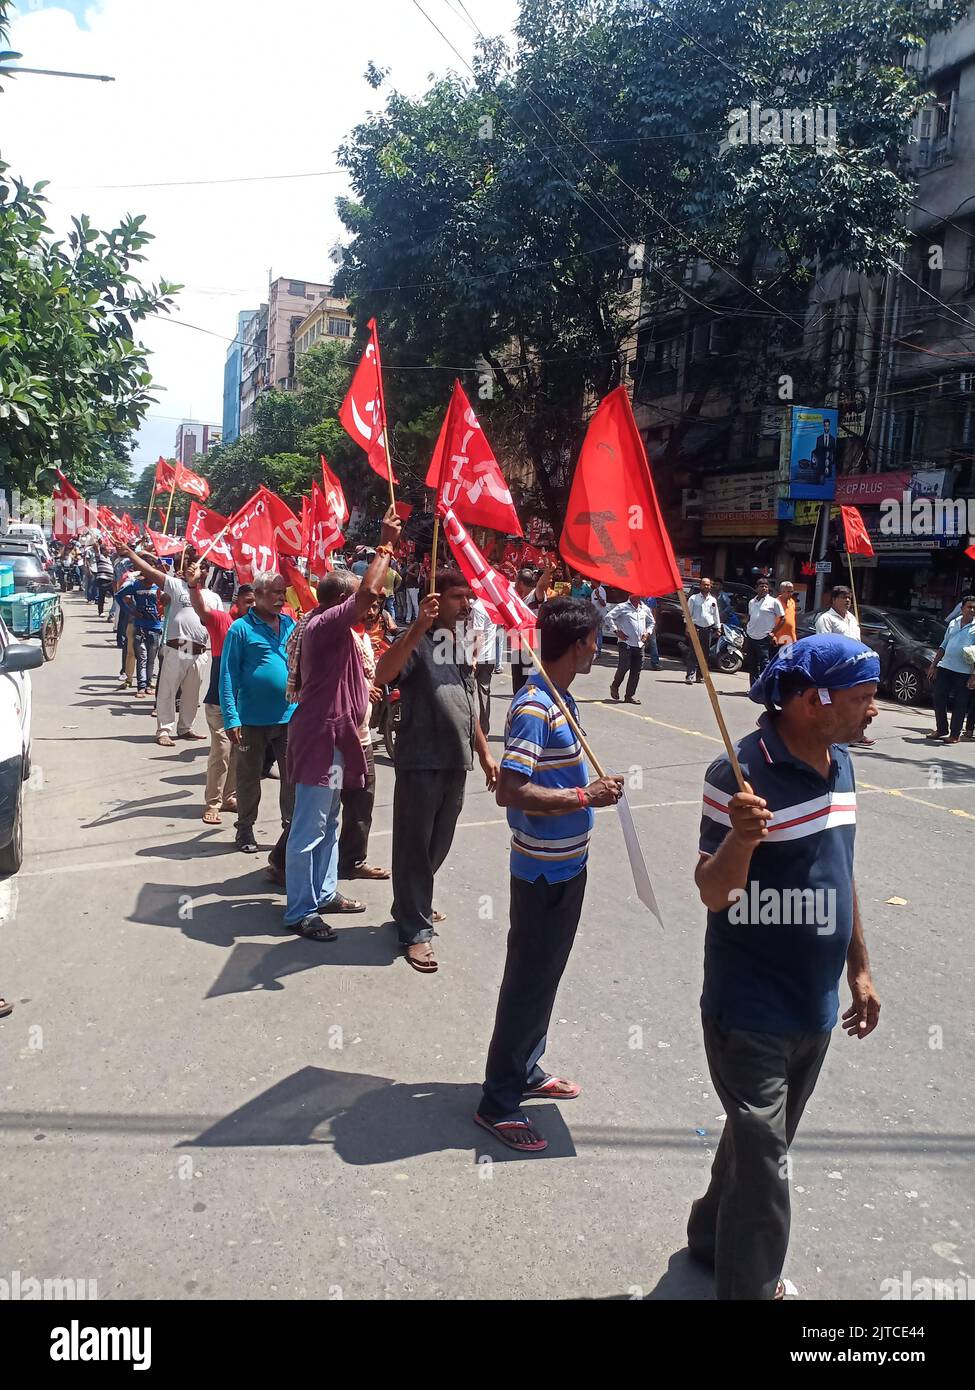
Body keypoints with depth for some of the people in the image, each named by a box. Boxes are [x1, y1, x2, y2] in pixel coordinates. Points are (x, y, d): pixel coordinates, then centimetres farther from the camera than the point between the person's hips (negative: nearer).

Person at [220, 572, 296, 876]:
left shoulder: (291, 626, 6)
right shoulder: (242, 629, -8)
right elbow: (228, 676, -9)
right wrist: (231, 717, -14)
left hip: (290, 717, 3)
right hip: (252, 720, -3)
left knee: (293, 778, 7)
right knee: (249, 777, 12)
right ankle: (245, 829, 29)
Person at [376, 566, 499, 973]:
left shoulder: (462, 644, 15)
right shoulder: (418, 640, -10)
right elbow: (382, 674, -31)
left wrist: (484, 754, 21)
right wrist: (420, 626, -36)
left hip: (456, 761, 8)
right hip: (421, 761, -8)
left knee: (439, 844, 17)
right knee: (414, 845, 1)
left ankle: (412, 905, 35)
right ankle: (415, 930, 10)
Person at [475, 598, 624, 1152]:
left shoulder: (562, 698, 7)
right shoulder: (535, 707, -23)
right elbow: (511, 791, -29)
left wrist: (593, 786, 11)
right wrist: (586, 797, -25)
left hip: (568, 863, 10)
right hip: (543, 871, -10)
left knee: (546, 973, 21)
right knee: (529, 981, 1)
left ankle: (527, 1071, 37)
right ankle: (498, 1100, 15)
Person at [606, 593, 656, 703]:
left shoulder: (645, 609, 14)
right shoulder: (623, 607, -2)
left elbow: (652, 622, 28)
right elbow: (609, 617, -6)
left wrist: (648, 633, 11)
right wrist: (617, 631, -9)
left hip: (640, 644, 5)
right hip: (626, 643, -5)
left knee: (636, 671, 2)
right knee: (624, 667, -8)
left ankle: (630, 695, 9)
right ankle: (615, 687, 18)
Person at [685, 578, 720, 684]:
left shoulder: (713, 600, 13)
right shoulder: (693, 598, 2)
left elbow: (716, 615, 19)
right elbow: (688, 613, 0)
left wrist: (718, 628, 17)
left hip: (708, 629, 4)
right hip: (696, 628, -4)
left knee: (705, 654, 7)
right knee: (693, 653, -11)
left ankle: (700, 675, 16)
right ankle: (689, 675, -16)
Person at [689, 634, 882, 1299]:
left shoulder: (840, 763, 2)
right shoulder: (740, 773, -22)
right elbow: (714, 894, -20)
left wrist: (859, 967, 18)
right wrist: (740, 839, -41)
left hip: (815, 1005, 8)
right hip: (750, 1010, -8)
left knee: (761, 1144, 23)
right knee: (765, 1163, 1)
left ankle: (713, 1241, 44)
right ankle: (751, 1284, 22)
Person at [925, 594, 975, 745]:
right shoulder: (953, 623, 13)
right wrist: (933, 665, 14)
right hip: (945, 668, 5)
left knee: (960, 704, 2)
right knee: (939, 700, 6)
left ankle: (955, 734, 12)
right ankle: (941, 729, 21)